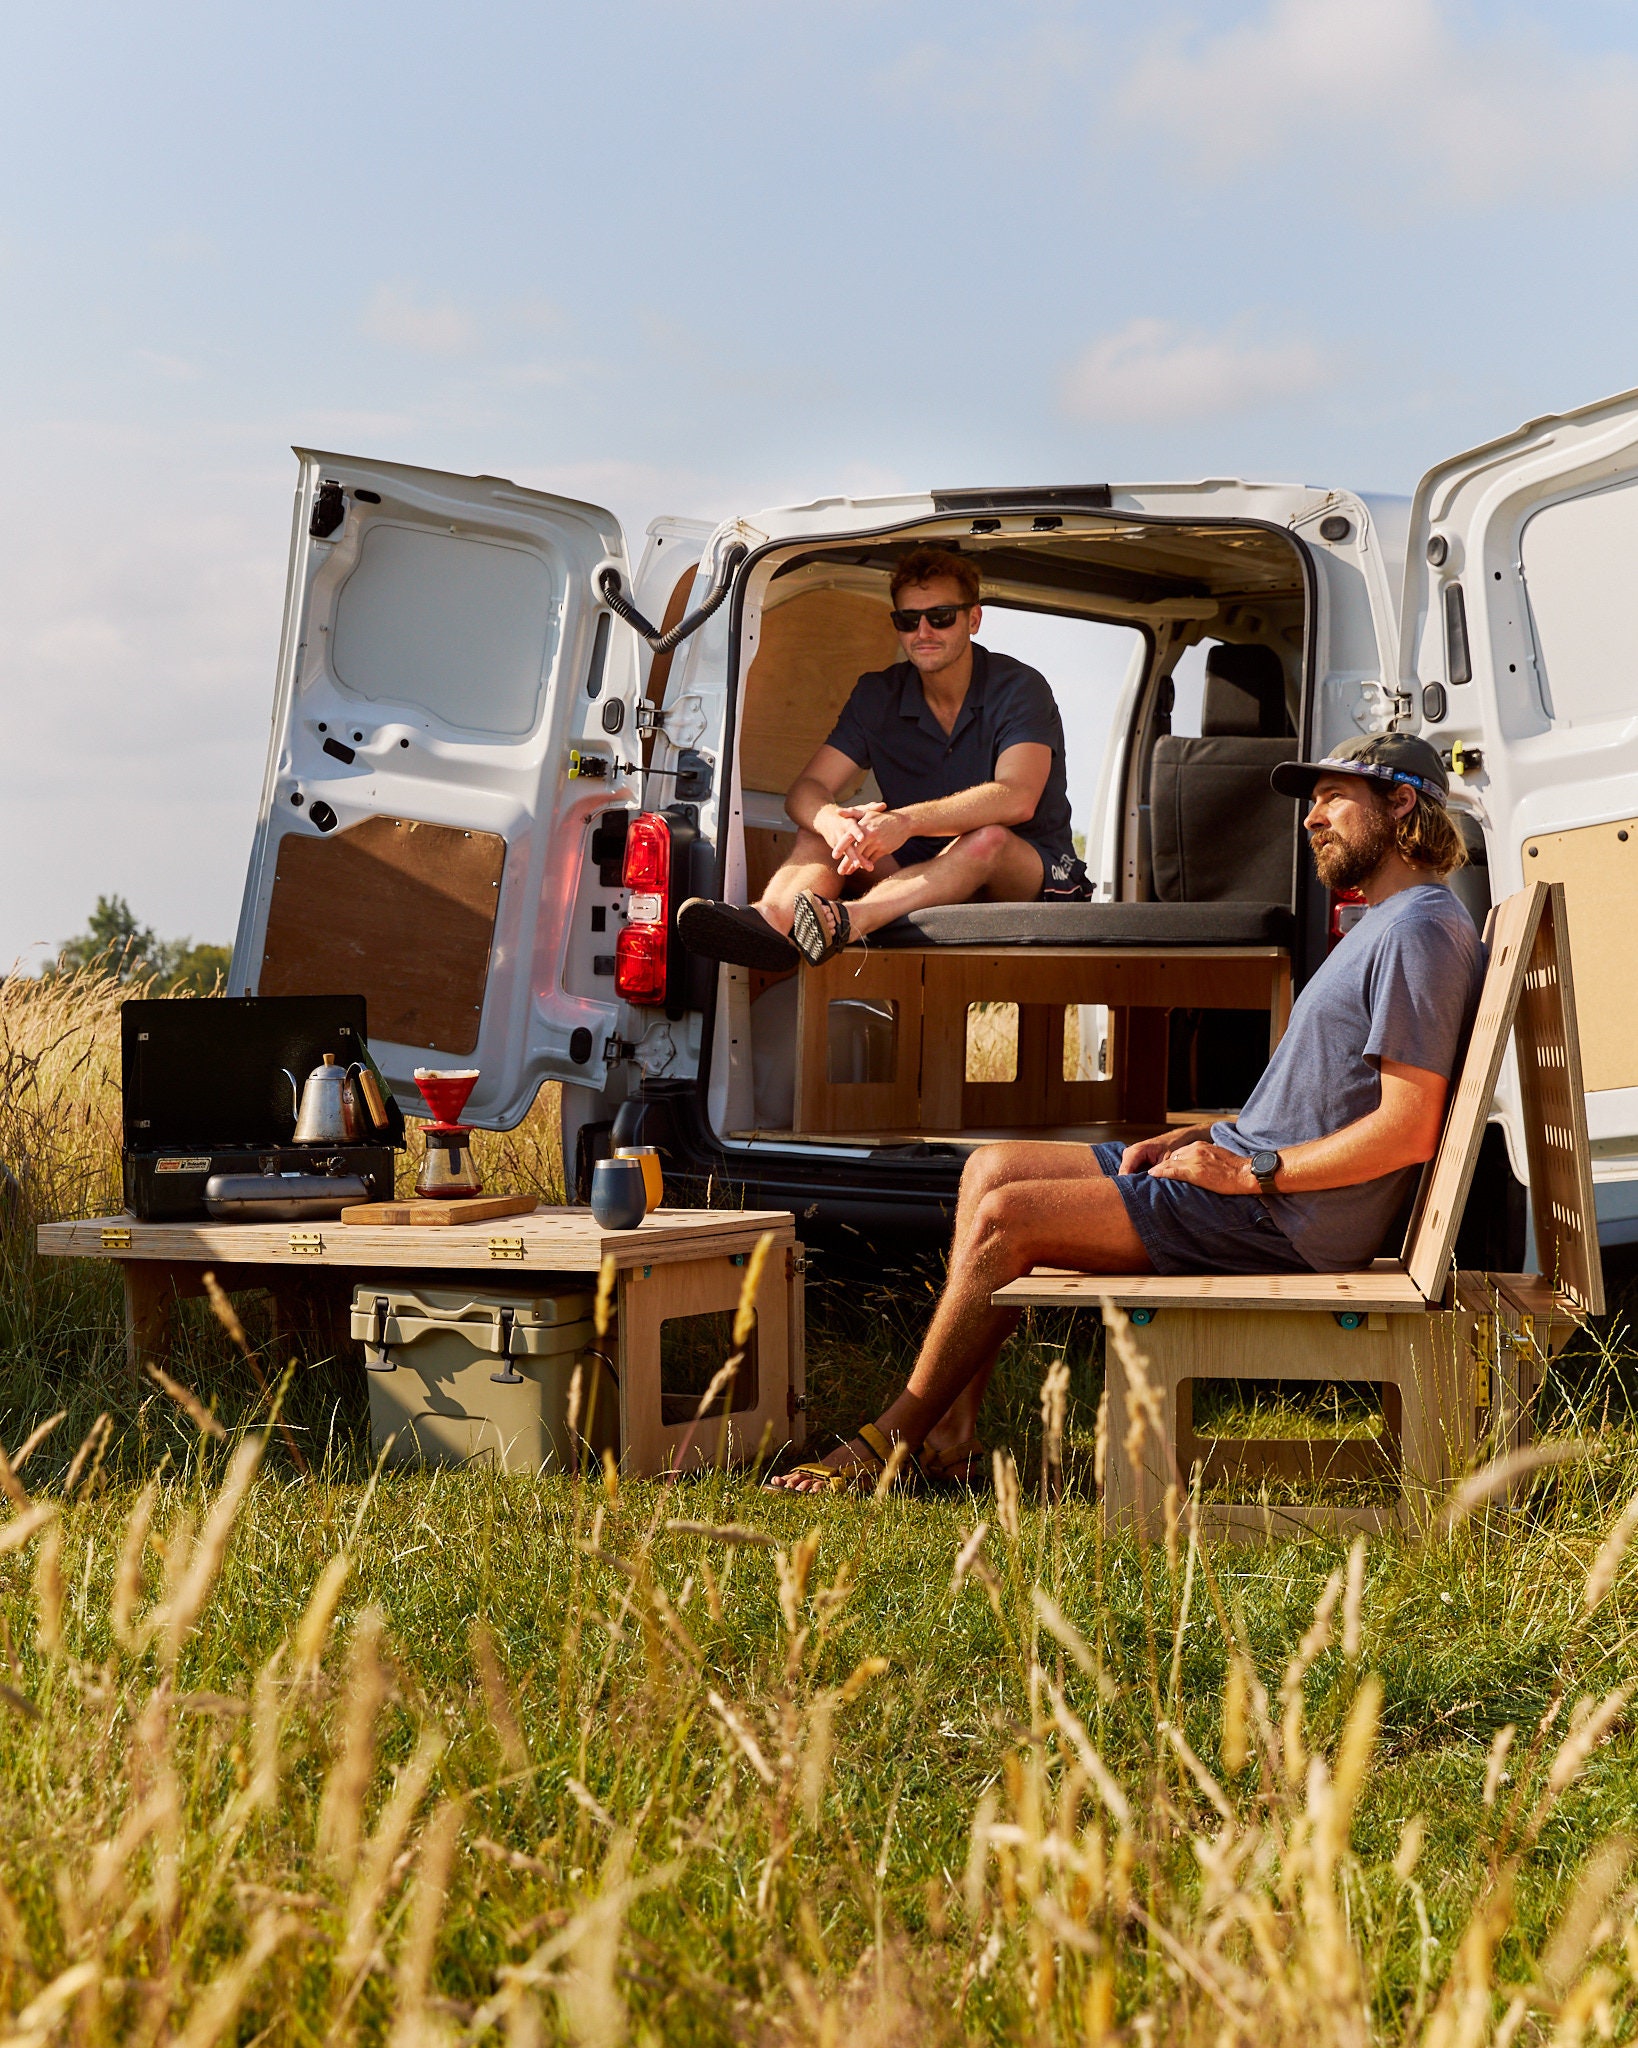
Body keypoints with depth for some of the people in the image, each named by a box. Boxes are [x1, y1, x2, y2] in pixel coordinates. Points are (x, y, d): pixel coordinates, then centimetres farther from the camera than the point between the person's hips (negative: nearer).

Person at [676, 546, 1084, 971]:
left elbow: (1017, 799, -27)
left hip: (1033, 875, -4)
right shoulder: (878, 695, 5)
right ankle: (773, 919, -52)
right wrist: (834, 822, -32)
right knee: (816, 833, -17)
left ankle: (844, 921, -60)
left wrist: (909, 820, -40)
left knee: (988, 839, -37)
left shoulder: (1019, 689, -9)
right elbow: (805, 791, -5)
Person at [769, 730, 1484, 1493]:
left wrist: (1250, 1171, -18)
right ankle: (953, 1426, 3)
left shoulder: (1422, 929, -14)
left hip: (1287, 1225, -11)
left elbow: (1408, 1130, -23)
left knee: (1006, 1219, -16)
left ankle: (892, 1439, -3)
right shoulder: (1383, 922, 20)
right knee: (992, 1168, 8)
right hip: (1241, 1164, 11)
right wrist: (1190, 1140, 9)